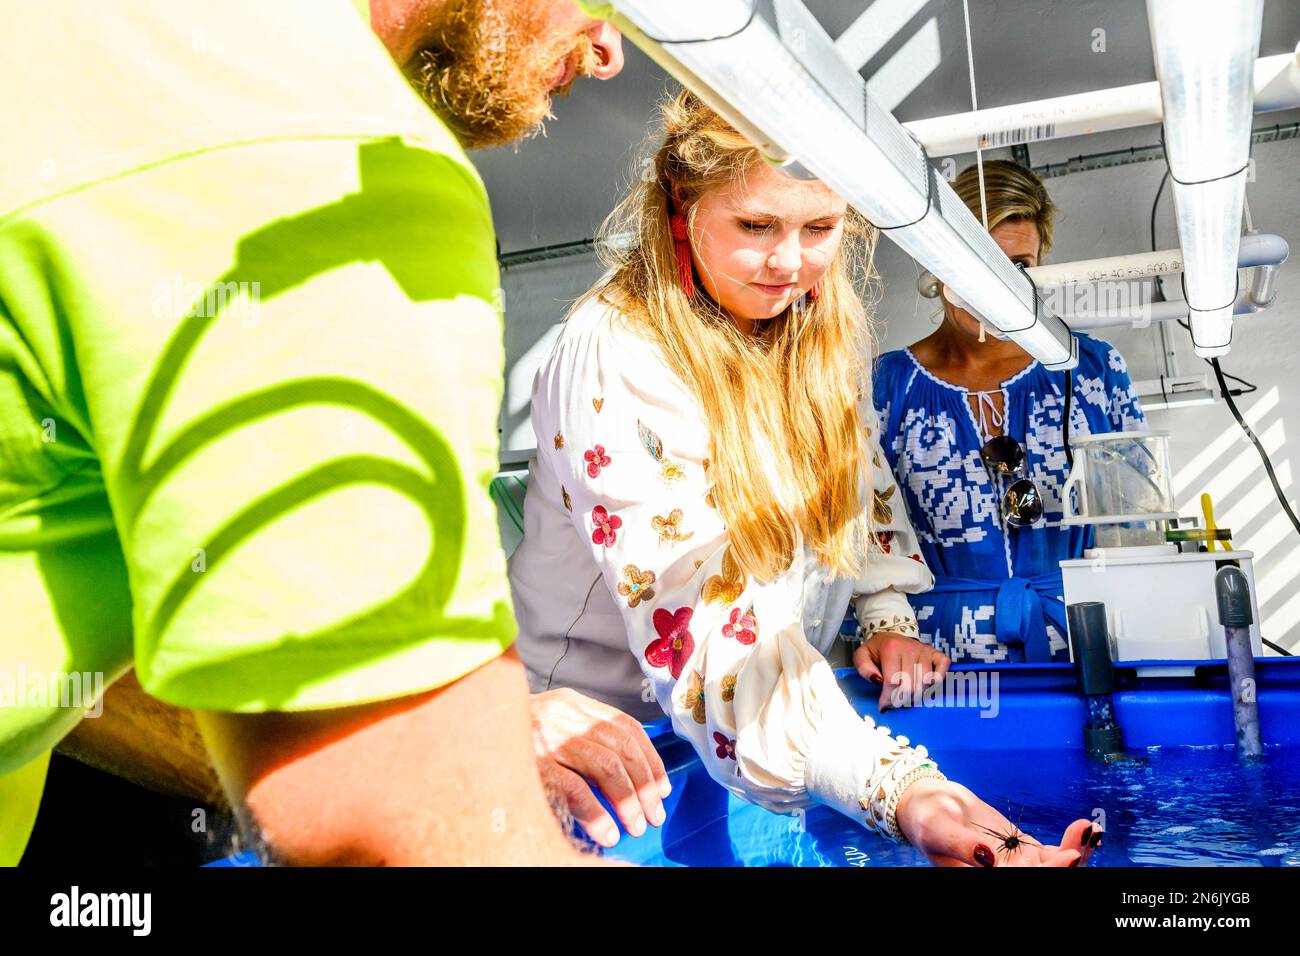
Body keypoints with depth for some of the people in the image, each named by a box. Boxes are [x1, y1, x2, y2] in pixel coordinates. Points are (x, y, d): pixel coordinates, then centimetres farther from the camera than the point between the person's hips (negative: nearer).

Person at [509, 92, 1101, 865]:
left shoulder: (819, 319, -2)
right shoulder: (613, 360, -23)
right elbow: (703, 627, -30)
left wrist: (890, 619, 1)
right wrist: (898, 788, -41)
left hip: (791, 695, 6)